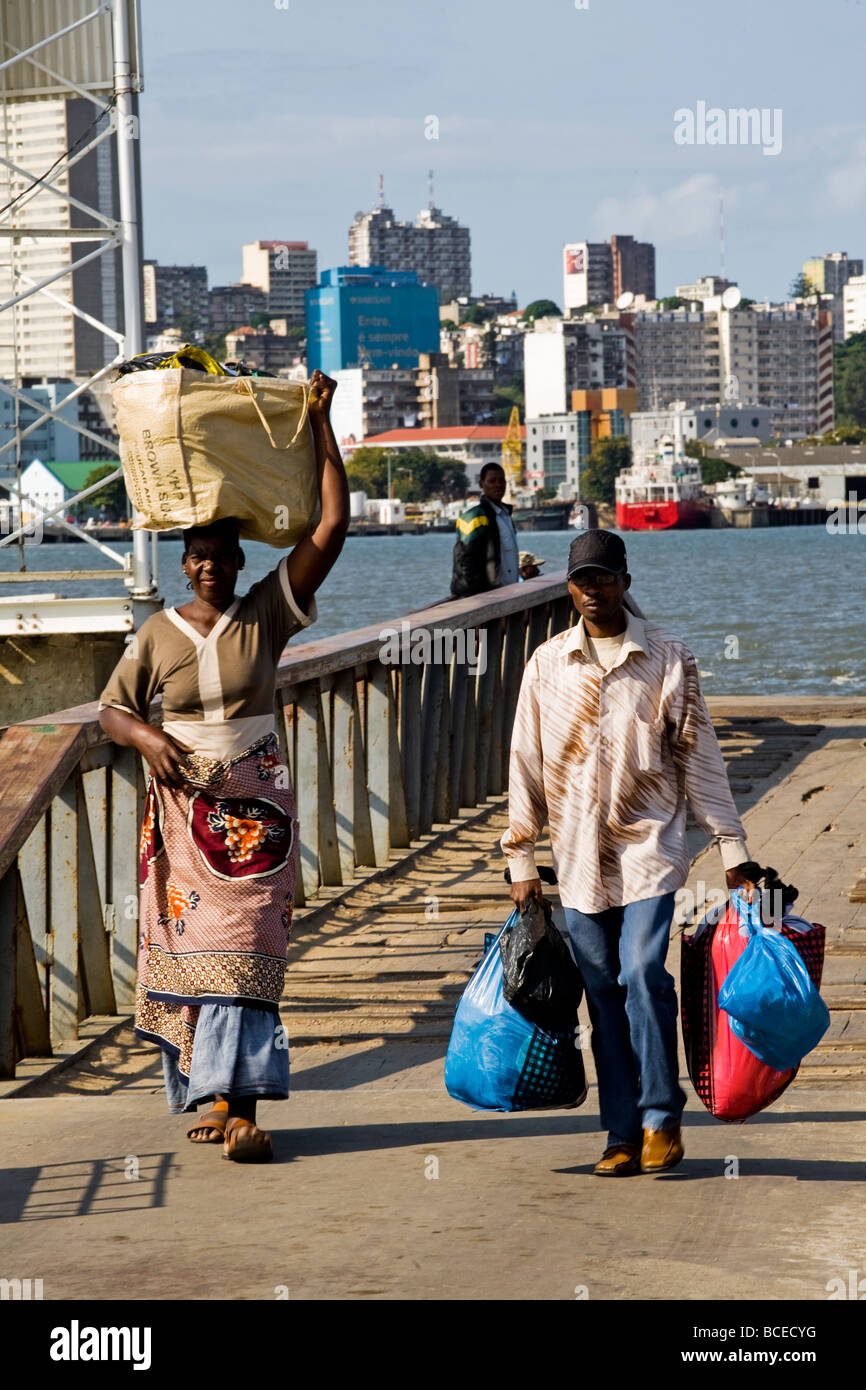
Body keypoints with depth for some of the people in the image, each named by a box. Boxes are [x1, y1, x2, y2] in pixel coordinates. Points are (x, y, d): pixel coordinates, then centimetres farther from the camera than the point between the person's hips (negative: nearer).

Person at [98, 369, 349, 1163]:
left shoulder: (267, 615, 1)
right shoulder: (158, 635, 5)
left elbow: (332, 527, -5)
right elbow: (112, 710, 11)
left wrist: (322, 425, -6)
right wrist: (148, 738, -12)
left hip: (253, 810, -2)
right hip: (182, 810, 2)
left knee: (244, 950, -10)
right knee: (188, 947, 3)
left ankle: (242, 1109, -15)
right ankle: (217, 1093, 15)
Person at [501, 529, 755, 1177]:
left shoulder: (667, 657, 1)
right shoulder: (547, 663, 6)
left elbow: (700, 756, 3)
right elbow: (526, 764, 9)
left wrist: (733, 850, 1)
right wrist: (522, 860, 6)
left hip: (650, 841, -2)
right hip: (581, 856, 3)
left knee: (643, 972, -17)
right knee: (603, 993, 3)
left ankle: (661, 1118, -4)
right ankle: (624, 1135, 9)